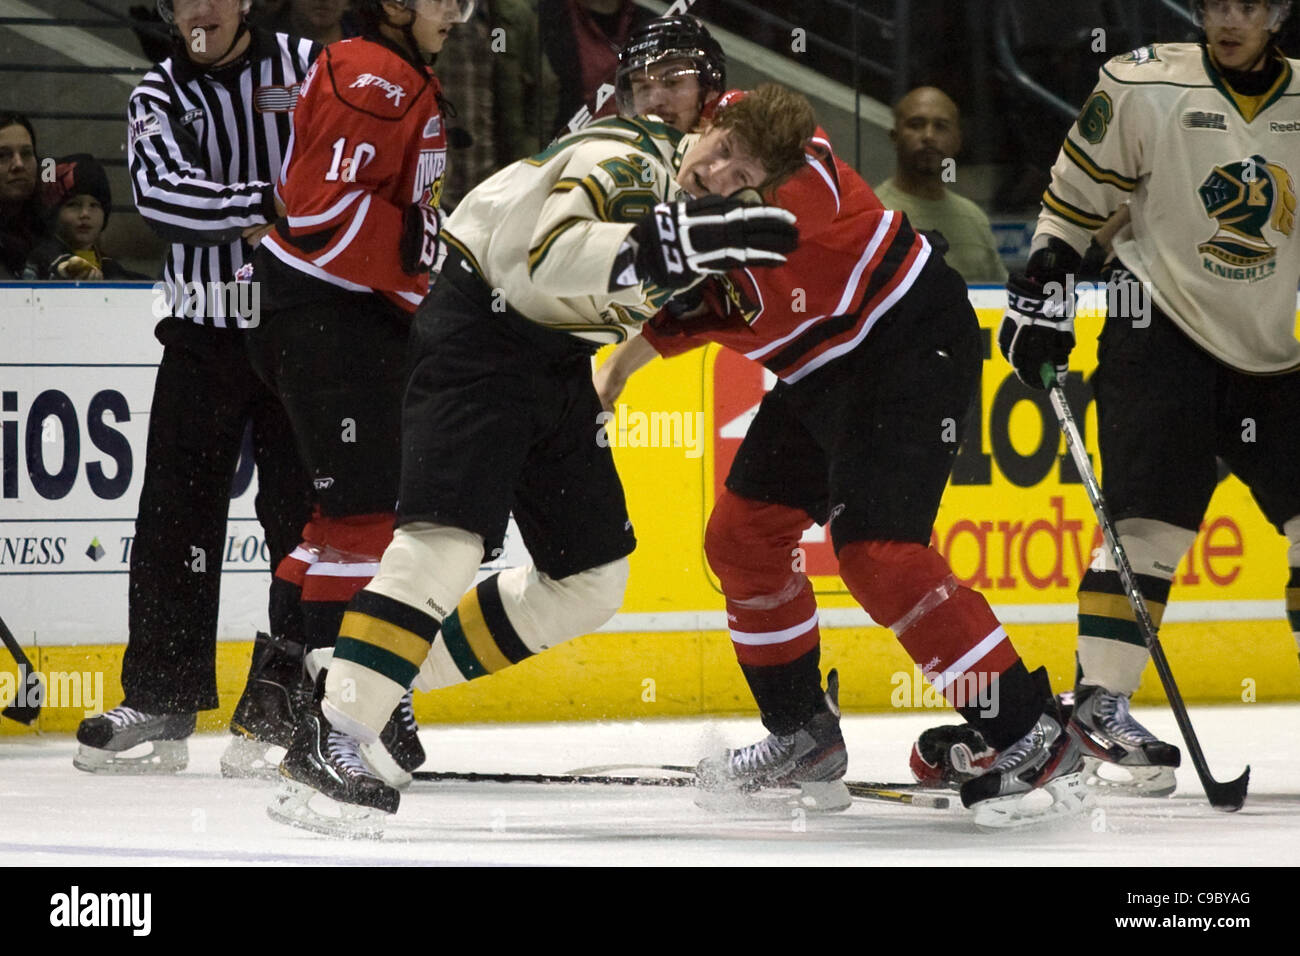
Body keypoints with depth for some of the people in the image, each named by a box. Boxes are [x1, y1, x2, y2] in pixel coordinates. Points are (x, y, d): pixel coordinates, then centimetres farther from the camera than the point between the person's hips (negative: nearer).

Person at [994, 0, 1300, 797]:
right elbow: (1078, 192, 1)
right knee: (1151, 525, -13)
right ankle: (1100, 701, -8)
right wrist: (1045, 283, -5)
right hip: (1163, 334, -4)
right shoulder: (1146, 88, -6)